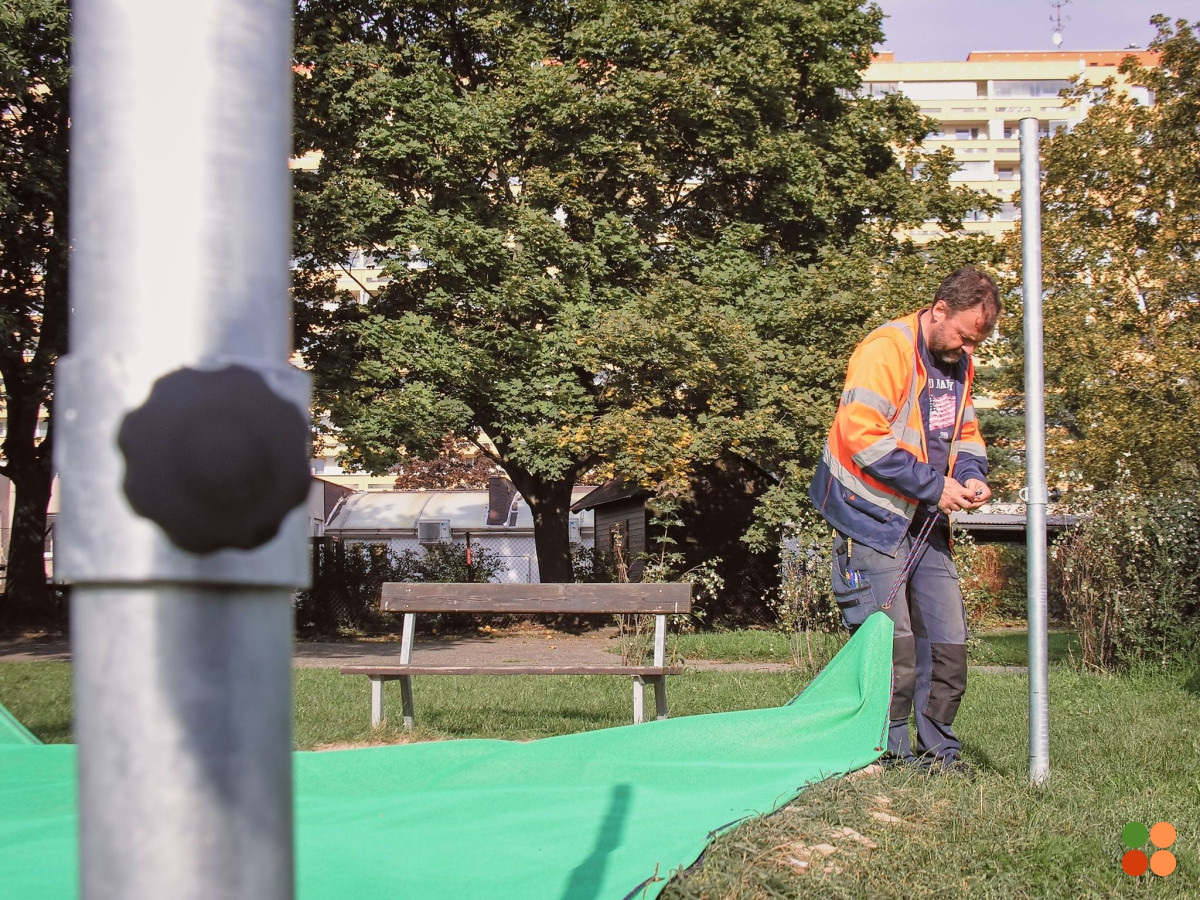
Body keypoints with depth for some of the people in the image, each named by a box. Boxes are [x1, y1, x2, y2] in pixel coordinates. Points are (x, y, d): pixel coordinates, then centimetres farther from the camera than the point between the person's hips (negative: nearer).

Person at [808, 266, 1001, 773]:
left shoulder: (959, 364, 11)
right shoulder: (887, 350, -16)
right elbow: (863, 435, -25)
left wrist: (971, 476, 0)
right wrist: (934, 486, -21)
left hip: (926, 523, 8)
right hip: (873, 520, -8)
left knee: (947, 638, 8)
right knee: (891, 644, -9)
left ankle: (938, 751, 19)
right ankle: (890, 757, 1)